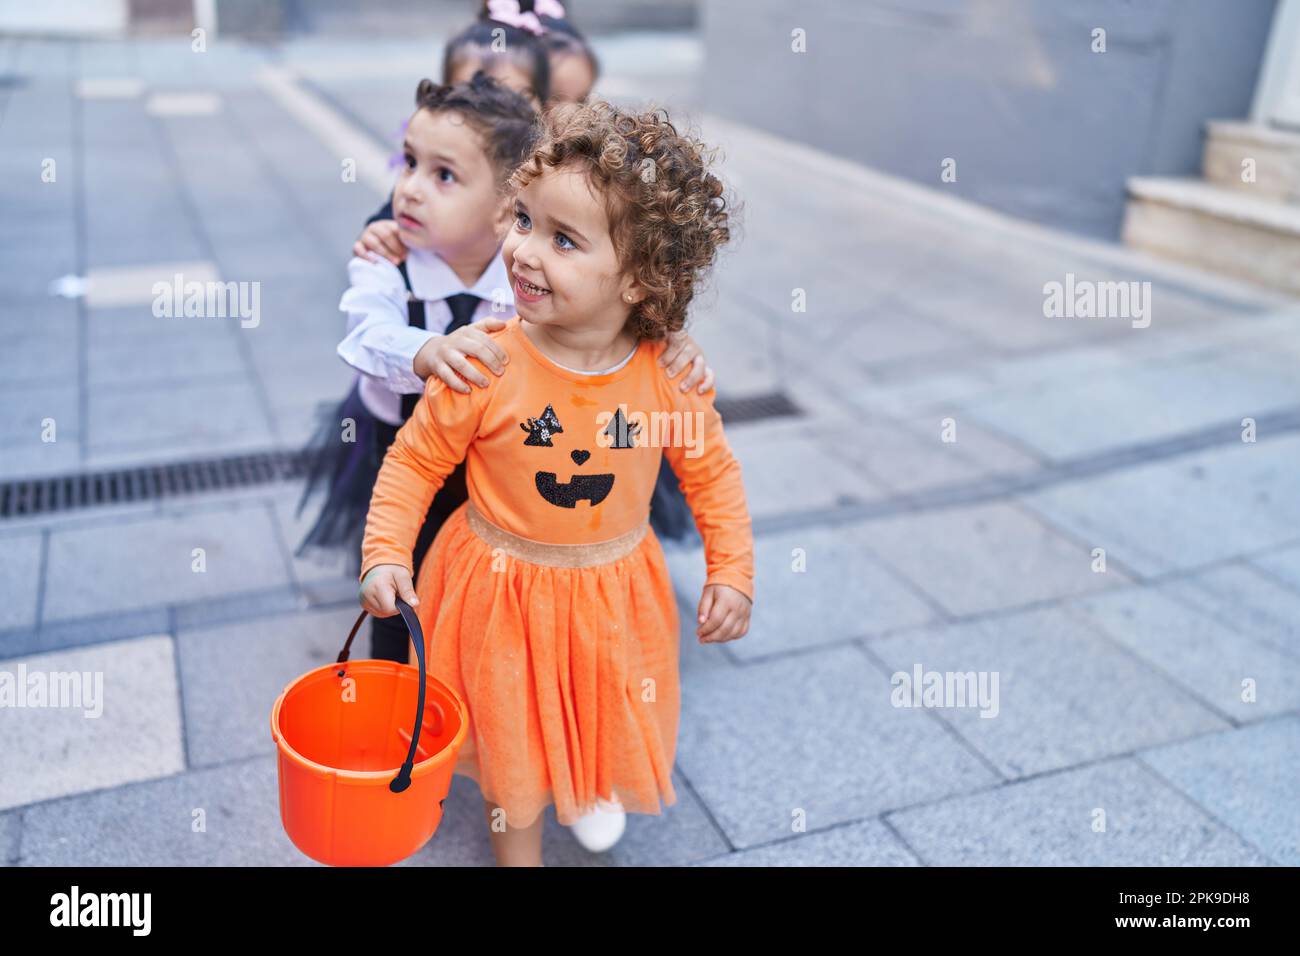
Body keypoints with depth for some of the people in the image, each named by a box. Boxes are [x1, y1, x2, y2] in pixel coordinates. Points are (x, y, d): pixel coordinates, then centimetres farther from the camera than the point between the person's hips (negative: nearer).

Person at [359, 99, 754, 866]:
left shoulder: (669, 377, -18)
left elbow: (713, 471, -2)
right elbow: (415, 461, -10)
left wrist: (732, 572, -4)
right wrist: (386, 555, -18)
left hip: (615, 592, 2)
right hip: (505, 592, -2)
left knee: (612, 714, 26)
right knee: (514, 735, 17)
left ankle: (594, 789, 61)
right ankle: (518, 848, 45)